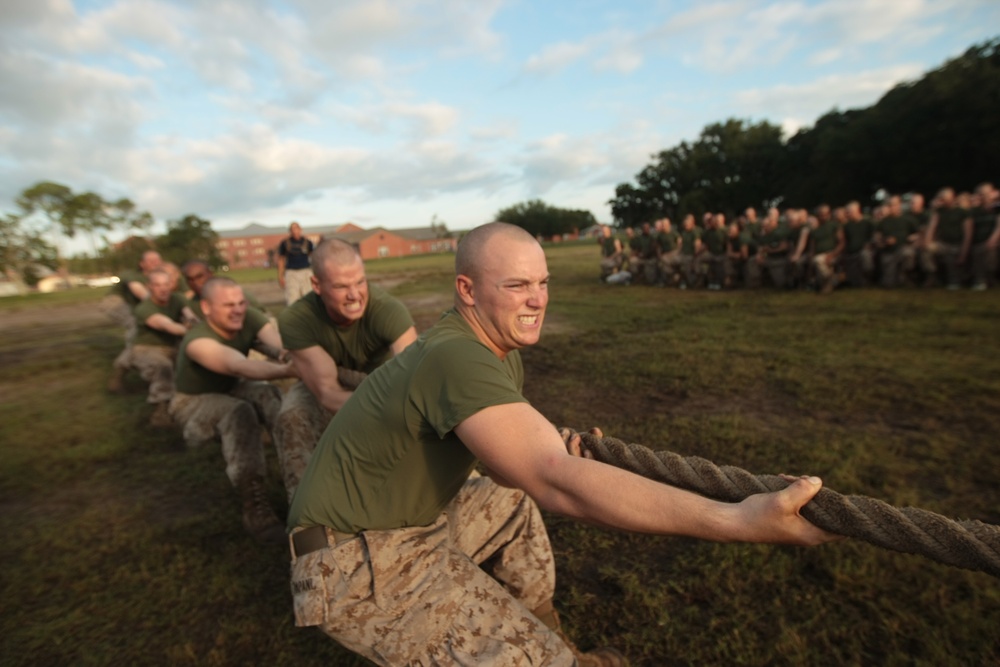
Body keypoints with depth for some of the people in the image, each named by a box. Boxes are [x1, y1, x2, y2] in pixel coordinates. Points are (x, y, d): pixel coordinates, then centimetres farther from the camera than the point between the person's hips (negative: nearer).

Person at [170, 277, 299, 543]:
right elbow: (238, 365, -53)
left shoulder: (249, 319, -20)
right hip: (194, 401, -4)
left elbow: (282, 344, -39)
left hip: (232, 389, 4)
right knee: (239, 412, -36)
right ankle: (254, 506, -34)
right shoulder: (197, 341, -33)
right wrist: (286, 370, -72)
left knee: (269, 393, -29)